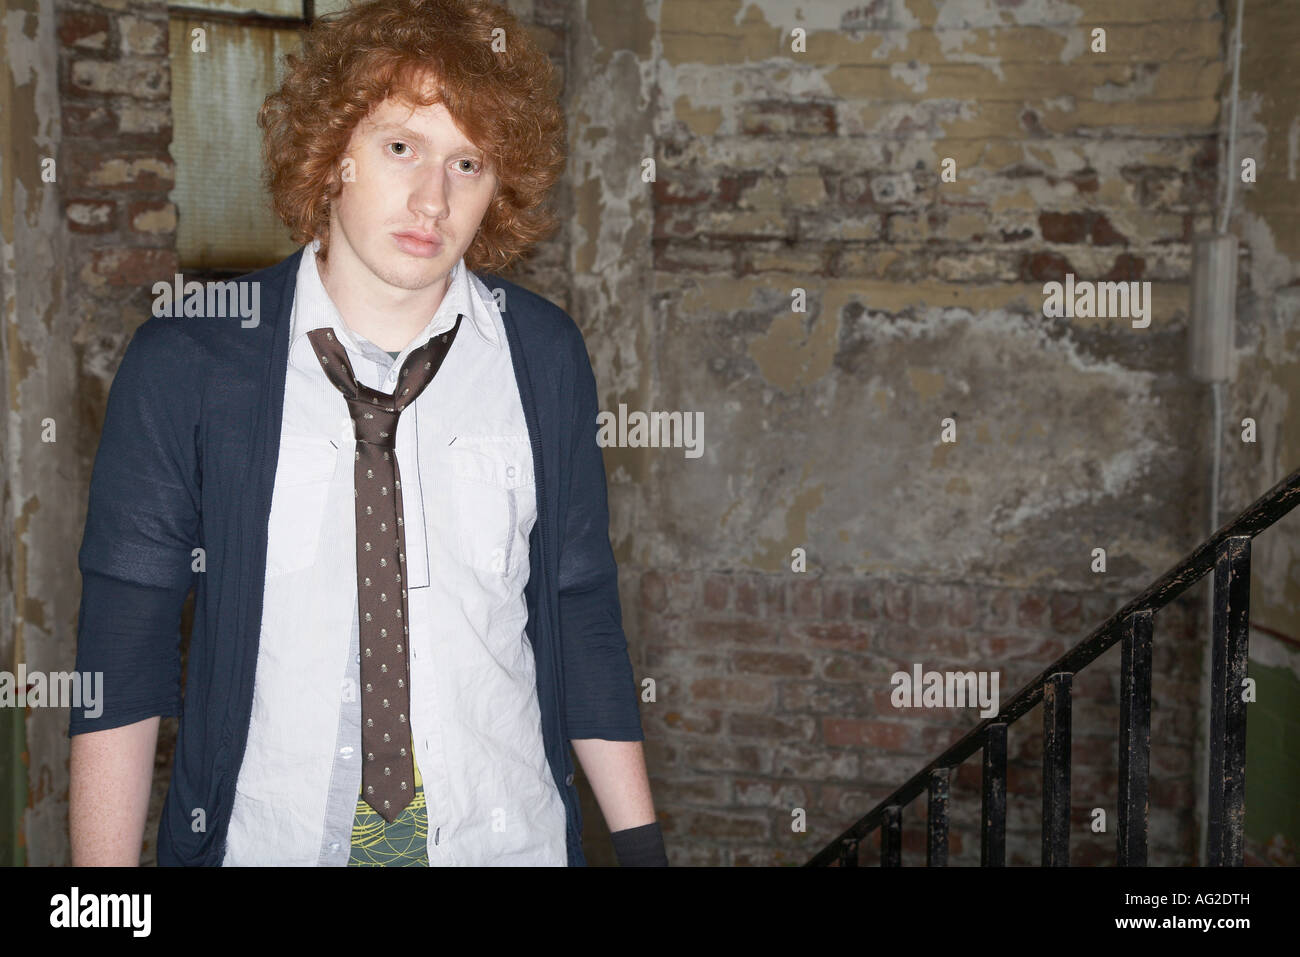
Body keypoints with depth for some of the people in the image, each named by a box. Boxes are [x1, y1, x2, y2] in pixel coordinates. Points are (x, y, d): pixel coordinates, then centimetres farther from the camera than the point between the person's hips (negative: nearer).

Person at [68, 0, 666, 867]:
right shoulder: (185, 361, -9)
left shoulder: (543, 356, -3)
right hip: (263, 837, -1)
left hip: (510, 836, 2)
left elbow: (582, 614, 2)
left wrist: (642, 845, 2)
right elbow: (124, 643, -7)